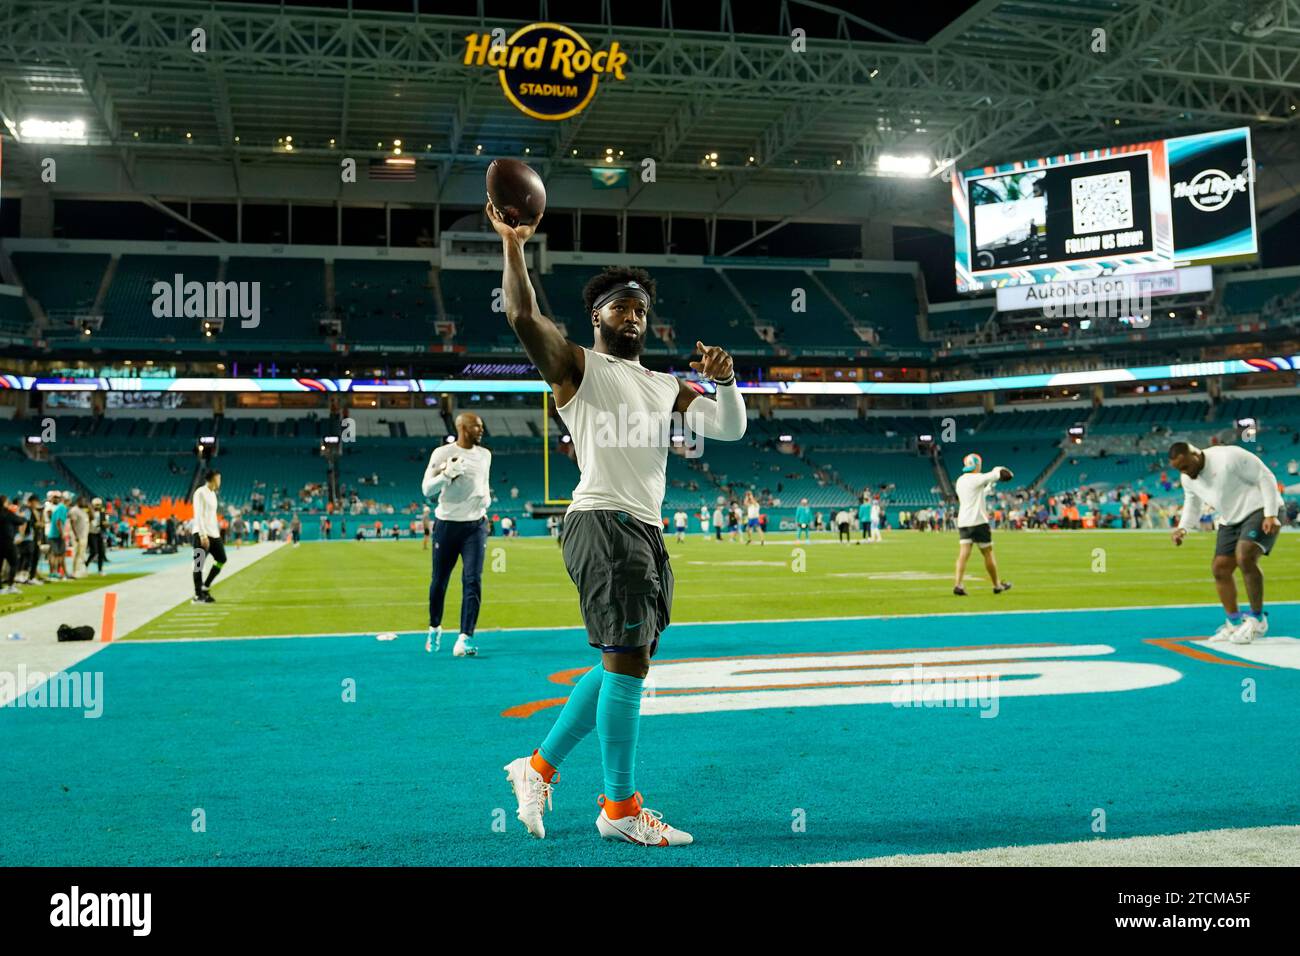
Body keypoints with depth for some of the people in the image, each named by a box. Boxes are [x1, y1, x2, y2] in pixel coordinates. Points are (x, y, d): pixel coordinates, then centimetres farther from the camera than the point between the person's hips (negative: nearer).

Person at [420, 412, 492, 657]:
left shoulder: (484, 455, 9)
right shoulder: (442, 453, -7)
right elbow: (426, 489, -11)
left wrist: (486, 497, 4)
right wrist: (448, 473, -25)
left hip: (475, 526, 3)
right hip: (447, 524, -3)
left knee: (473, 581, -11)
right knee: (439, 580, 9)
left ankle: (465, 637, -13)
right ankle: (434, 628, 33)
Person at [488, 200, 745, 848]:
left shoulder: (664, 387, 24)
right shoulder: (578, 366, 5)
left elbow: (729, 429, 16)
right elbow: (523, 316, -12)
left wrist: (724, 381, -2)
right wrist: (512, 244, -18)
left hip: (648, 530, 8)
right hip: (602, 521, -8)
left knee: (620, 664, 11)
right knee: (629, 659, -11)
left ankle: (539, 767, 24)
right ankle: (620, 807, -1)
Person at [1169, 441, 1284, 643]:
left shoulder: (1229, 456, -22)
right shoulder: (1187, 479, 1)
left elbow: (1265, 477, -18)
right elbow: (1193, 505, 17)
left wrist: (1271, 515, -22)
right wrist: (1183, 528, -4)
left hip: (1260, 510, -8)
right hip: (1231, 520, 8)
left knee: (1245, 557, -27)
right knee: (1219, 568, 3)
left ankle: (1257, 619, -12)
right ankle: (1234, 624, 17)